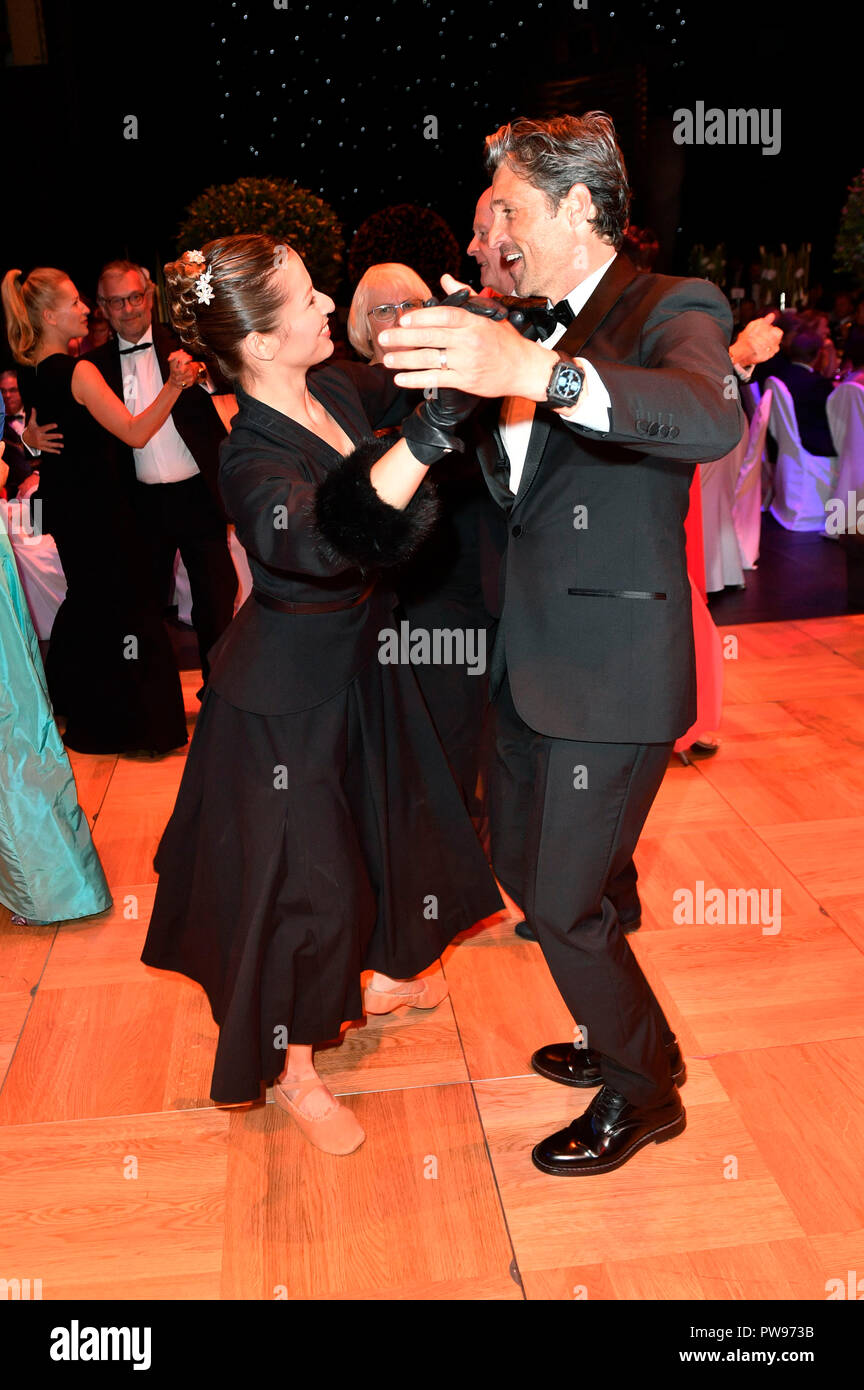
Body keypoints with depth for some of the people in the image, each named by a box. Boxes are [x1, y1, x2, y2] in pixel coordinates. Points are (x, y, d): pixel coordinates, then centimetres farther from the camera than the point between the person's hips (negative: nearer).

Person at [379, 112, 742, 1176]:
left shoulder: (671, 311, -10)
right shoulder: (530, 327, 14)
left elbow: (711, 419, -33)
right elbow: (503, 473, 13)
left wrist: (536, 370, -47)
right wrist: (457, 363, -1)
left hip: (610, 670, -8)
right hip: (529, 659, 8)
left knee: (565, 905, 0)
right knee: (522, 862, 19)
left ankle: (641, 1093, 29)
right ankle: (632, 1036, 44)